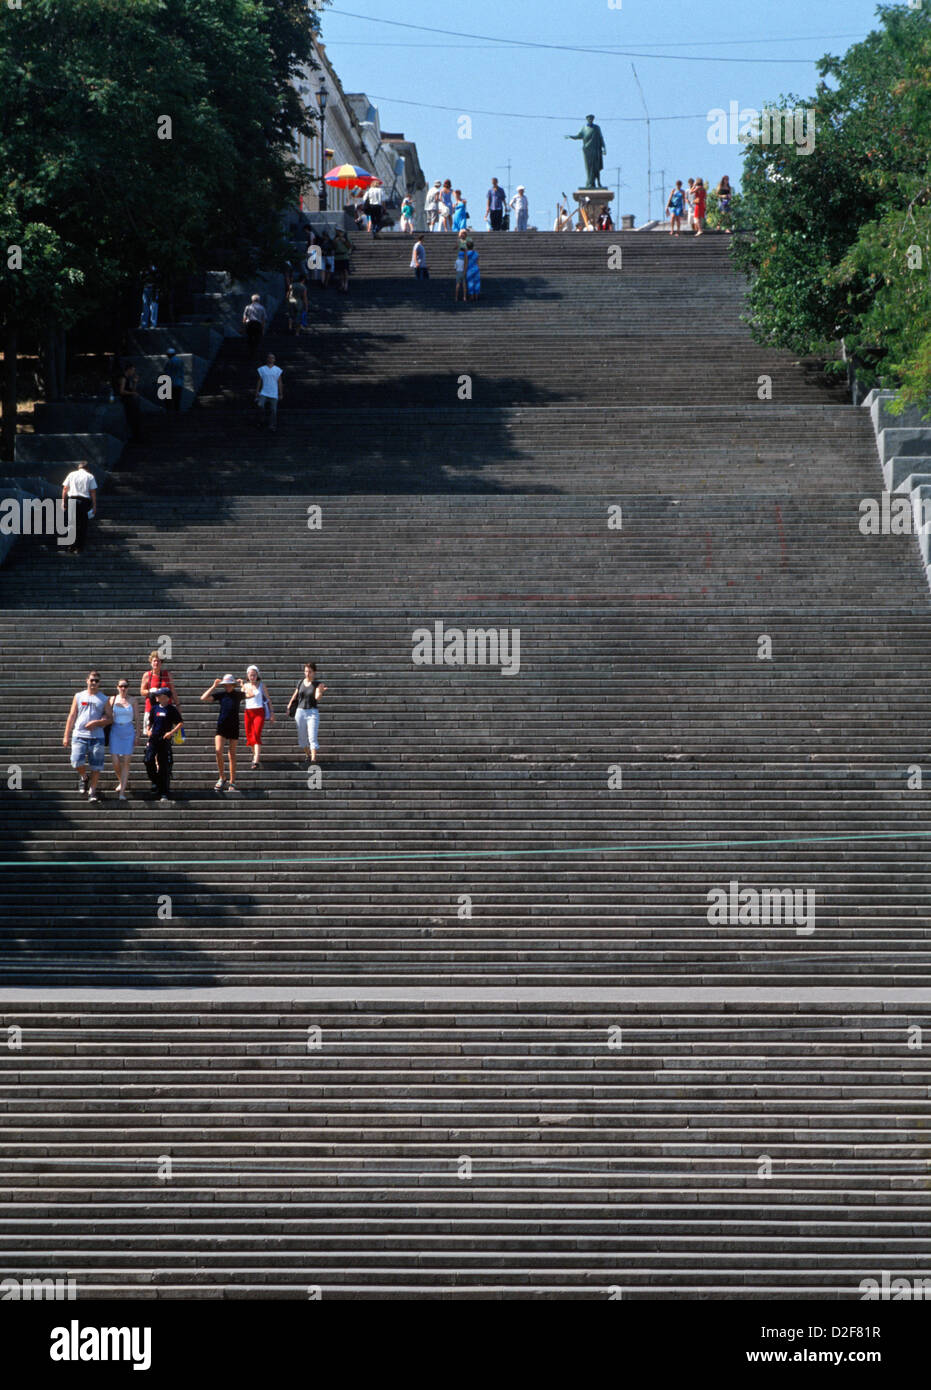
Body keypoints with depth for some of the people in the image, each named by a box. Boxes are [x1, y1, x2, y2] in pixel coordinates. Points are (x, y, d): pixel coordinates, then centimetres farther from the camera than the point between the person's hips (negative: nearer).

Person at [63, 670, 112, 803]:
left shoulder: (104, 699, 10)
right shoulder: (79, 696, 12)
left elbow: (110, 718, 8)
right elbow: (72, 716, 12)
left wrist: (96, 723, -11)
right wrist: (66, 736, 7)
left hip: (97, 736, 0)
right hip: (79, 735, 0)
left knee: (96, 766, -2)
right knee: (77, 762, -14)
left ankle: (92, 791, 9)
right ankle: (84, 778, 15)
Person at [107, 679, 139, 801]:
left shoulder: (132, 700, 2)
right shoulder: (112, 699, 3)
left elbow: (137, 718, 4)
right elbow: (108, 717, 7)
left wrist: (137, 735, 0)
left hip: (129, 732, -1)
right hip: (115, 731, 1)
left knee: (126, 762, -5)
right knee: (115, 762, -3)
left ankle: (122, 792, -5)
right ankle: (122, 781, 27)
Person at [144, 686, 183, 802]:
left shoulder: (172, 709, -2)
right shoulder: (155, 708, 11)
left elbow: (180, 724, -3)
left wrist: (171, 732, -16)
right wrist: (149, 730, 6)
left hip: (165, 740, -4)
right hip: (153, 739, 4)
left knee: (164, 766, -3)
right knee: (148, 760, -14)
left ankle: (164, 793, 1)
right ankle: (155, 781, 11)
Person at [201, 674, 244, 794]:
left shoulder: (238, 695, 1)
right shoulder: (221, 694, 4)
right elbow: (204, 698, -3)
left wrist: (242, 685, -11)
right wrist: (214, 686, -5)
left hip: (234, 727, -1)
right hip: (221, 726, 1)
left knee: (232, 755, 4)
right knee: (218, 750, -14)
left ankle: (232, 782, 11)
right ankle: (221, 778, 4)